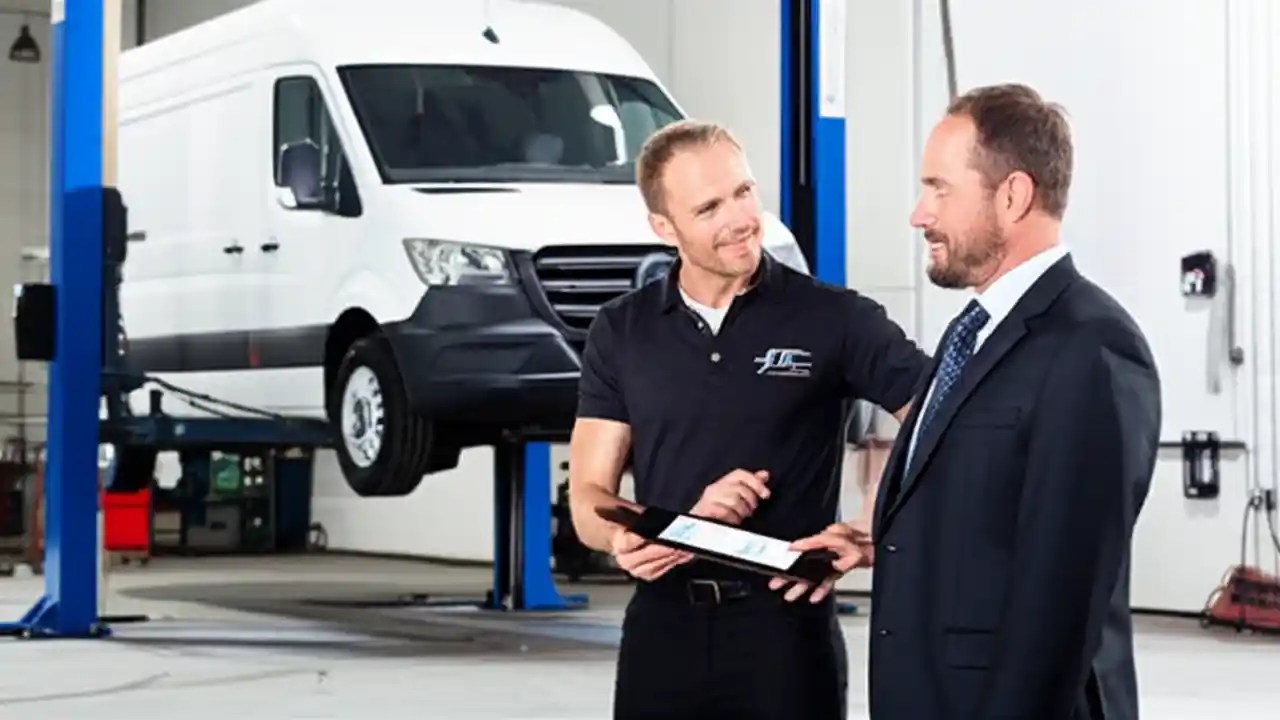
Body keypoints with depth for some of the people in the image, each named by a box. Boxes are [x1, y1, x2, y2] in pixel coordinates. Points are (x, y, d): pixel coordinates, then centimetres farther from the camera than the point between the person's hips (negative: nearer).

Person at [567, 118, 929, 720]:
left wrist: (865, 537, -23)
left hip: (788, 628, -2)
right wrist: (684, 526, -16)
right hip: (662, 629, 3)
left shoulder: (834, 320, -4)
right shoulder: (621, 331, 5)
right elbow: (588, 503, 3)